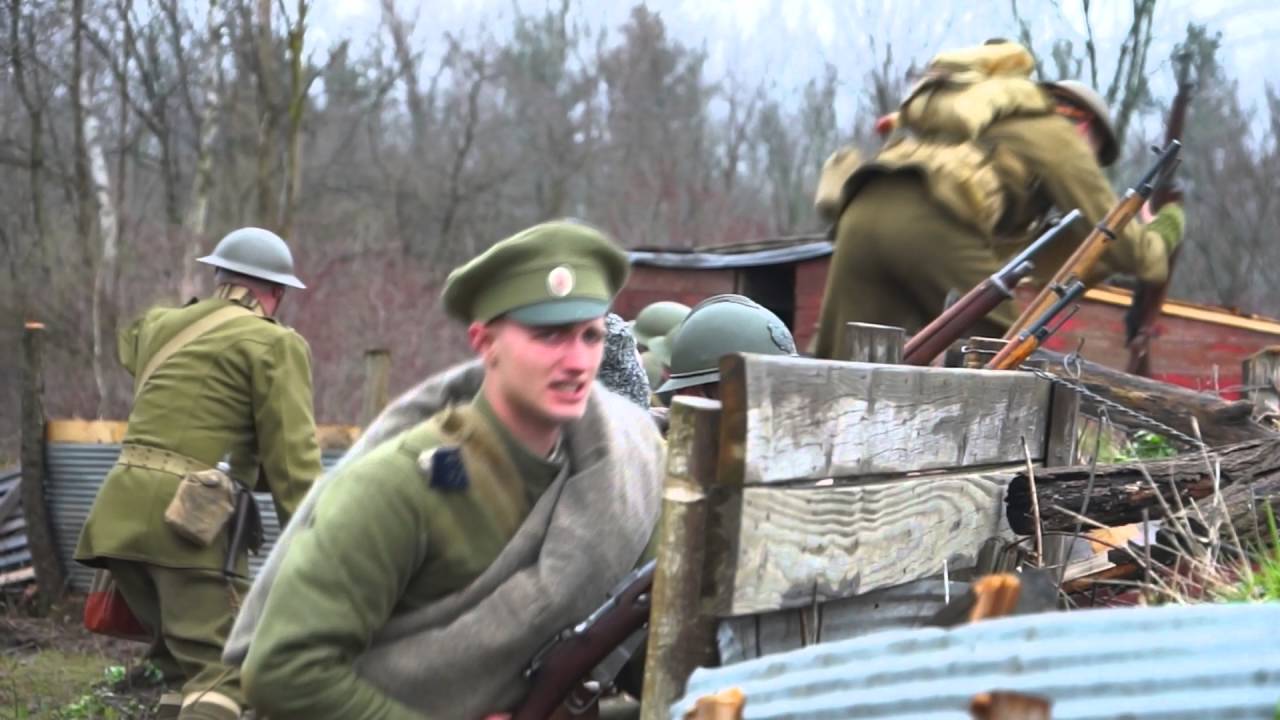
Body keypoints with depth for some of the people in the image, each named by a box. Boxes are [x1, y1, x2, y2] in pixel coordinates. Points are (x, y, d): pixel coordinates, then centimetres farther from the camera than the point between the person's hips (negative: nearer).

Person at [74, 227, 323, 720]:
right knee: (222, 672, -10)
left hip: (122, 512, 7)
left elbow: (130, 340, 47)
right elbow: (292, 455, -7)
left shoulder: (159, 326, 21)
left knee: (184, 658, 16)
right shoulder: (276, 345, 1)